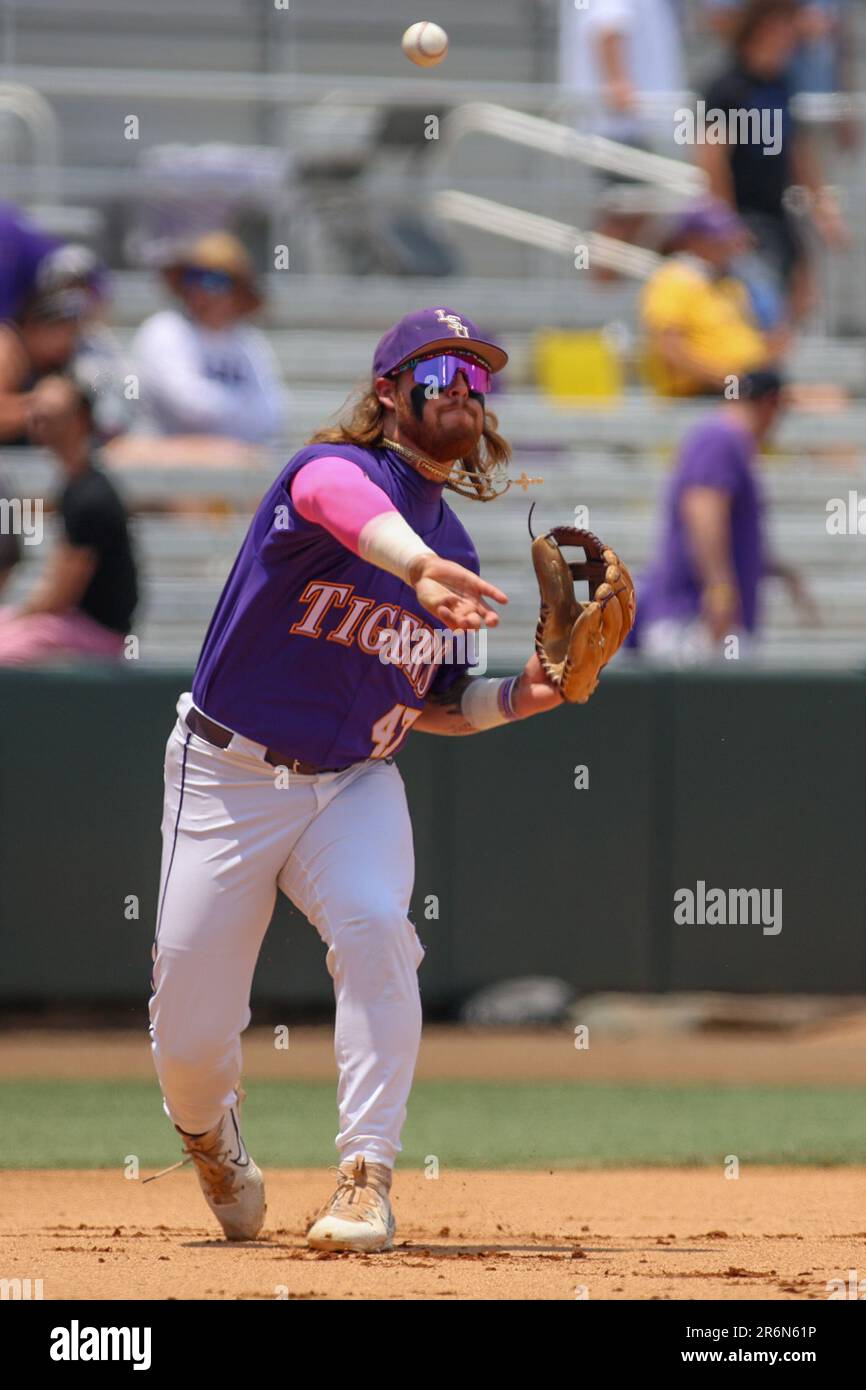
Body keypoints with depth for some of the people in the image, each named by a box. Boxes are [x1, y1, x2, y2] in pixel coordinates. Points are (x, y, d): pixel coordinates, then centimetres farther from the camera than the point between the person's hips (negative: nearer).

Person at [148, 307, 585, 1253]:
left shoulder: (453, 553, 7)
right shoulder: (340, 468, -15)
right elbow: (335, 497, -43)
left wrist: (514, 698, -4)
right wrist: (417, 568, -64)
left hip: (355, 785, 4)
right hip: (230, 776, -4)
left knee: (374, 924, -29)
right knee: (190, 1040, -1)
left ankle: (366, 1177, -24)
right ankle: (208, 1132, 36)